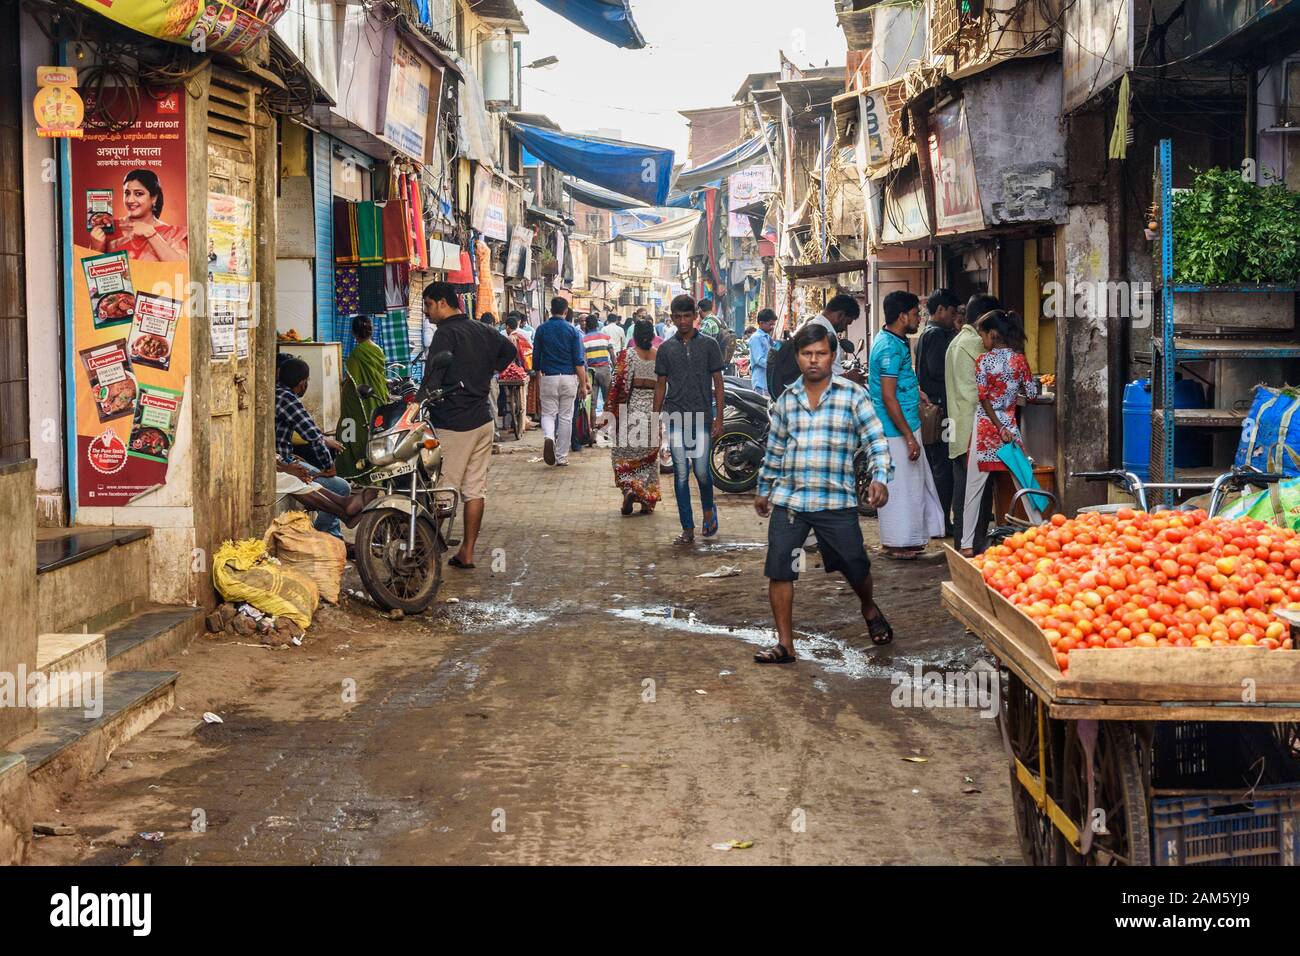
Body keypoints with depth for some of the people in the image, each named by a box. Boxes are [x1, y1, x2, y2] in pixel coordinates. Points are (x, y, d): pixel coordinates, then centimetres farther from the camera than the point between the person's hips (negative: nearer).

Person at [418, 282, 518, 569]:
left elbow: (432, 379, -19)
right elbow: (510, 350, 30)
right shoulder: (483, 331, 13)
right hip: (482, 420, 8)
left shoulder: (446, 333, -11)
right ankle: (467, 551, 13)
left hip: (453, 424, -8)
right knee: (475, 489, 9)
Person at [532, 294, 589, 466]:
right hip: (569, 377, 0)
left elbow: (536, 357, 7)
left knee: (548, 413, 8)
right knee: (566, 417, 7)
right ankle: (562, 457, 10)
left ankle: (548, 437, -25)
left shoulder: (542, 329, 2)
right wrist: (583, 384, -2)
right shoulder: (572, 330, -2)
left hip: (548, 377, 0)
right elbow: (579, 360, -5)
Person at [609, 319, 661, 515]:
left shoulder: (626, 355, -7)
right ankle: (648, 500, 13)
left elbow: (619, 384, -9)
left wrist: (611, 409, -2)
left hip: (630, 409, -3)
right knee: (649, 456, 13)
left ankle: (629, 488, -17)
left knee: (625, 453, 7)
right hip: (653, 411, 3)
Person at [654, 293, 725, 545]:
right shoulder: (666, 349, 8)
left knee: (701, 470, -6)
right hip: (675, 418, 2)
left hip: (701, 417, -2)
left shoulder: (708, 345, 3)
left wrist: (719, 418, -3)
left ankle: (708, 509, 24)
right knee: (681, 474, 1)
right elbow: (661, 385, 12)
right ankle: (687, 529, 7)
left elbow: (717, 382, 4)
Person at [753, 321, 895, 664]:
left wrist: (880, 478, -21)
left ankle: (869, 608, 41)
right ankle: (785, 645, 7)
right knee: (779, 571, -3)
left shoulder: (852, 395, -1)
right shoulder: (787, 399, 11)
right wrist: (764, 490, 24)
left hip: (836, 501, -3)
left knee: (855, 567, 7)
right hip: (788, 500, 3)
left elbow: (876, 440, -6)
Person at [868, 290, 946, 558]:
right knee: (900, 486, -1)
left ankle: (910, 538, 25)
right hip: (897, 430, -11)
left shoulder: (892, 342, 12)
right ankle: (897, 544, 8)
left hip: (907, 425, 11)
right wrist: (909, 437, -22)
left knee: (915, 482, 17)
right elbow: (889, 398, -23)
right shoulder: (891, 347, -20)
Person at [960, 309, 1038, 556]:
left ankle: (968, 544, 2)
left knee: (975, 487, 1)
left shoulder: (984, 360, -8)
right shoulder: (1019, 359, 1)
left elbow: (984, 398, -10)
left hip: (986, 424, -3)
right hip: (1010, 423, 3)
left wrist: (999, 428, -7)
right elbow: (1031, 392, 6)